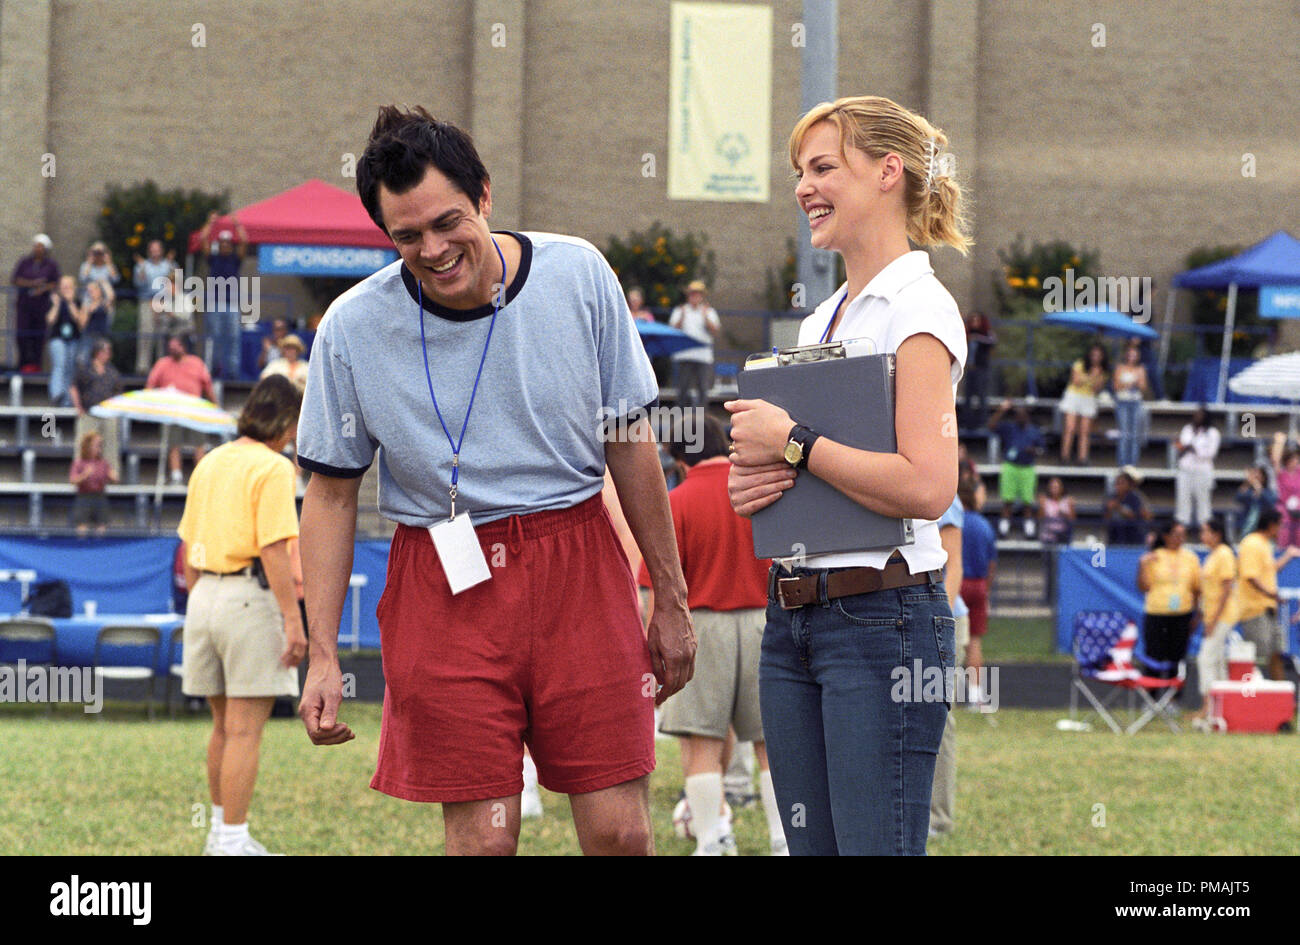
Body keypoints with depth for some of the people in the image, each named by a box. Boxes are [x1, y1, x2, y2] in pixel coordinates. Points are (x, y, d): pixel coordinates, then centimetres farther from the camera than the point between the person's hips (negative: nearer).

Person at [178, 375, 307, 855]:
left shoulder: (209, 463, 14)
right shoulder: (272, 468, -10)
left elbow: (189, 547, 17)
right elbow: (274, 550, -17)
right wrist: (293, 621, -18)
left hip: (205, 597, 8)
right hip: (251, 598, -8)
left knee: (224, 727, 18)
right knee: (244, 730, -5)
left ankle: (221, 829, 26)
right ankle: (232, 840, -5)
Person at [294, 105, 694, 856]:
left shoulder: (578, 275, -3)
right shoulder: (353, 329, -5)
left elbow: (632, 443, 7)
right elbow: (331, 494, 4)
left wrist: (671, 601, 10)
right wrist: (323, 656, -1)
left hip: (579, 567, 1)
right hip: (445, 588, -1)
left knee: (619, 829, -3)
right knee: (482, 836, -4)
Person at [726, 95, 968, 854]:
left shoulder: (917, 308, -9)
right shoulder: (819, 321, 17)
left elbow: (928, 486, -21)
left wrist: (790, 443, -14)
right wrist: (751, 484, 2)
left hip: (882, 618, -9)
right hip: (794, 616, 9)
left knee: (876, 847, -8)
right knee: (812, 846, 8)